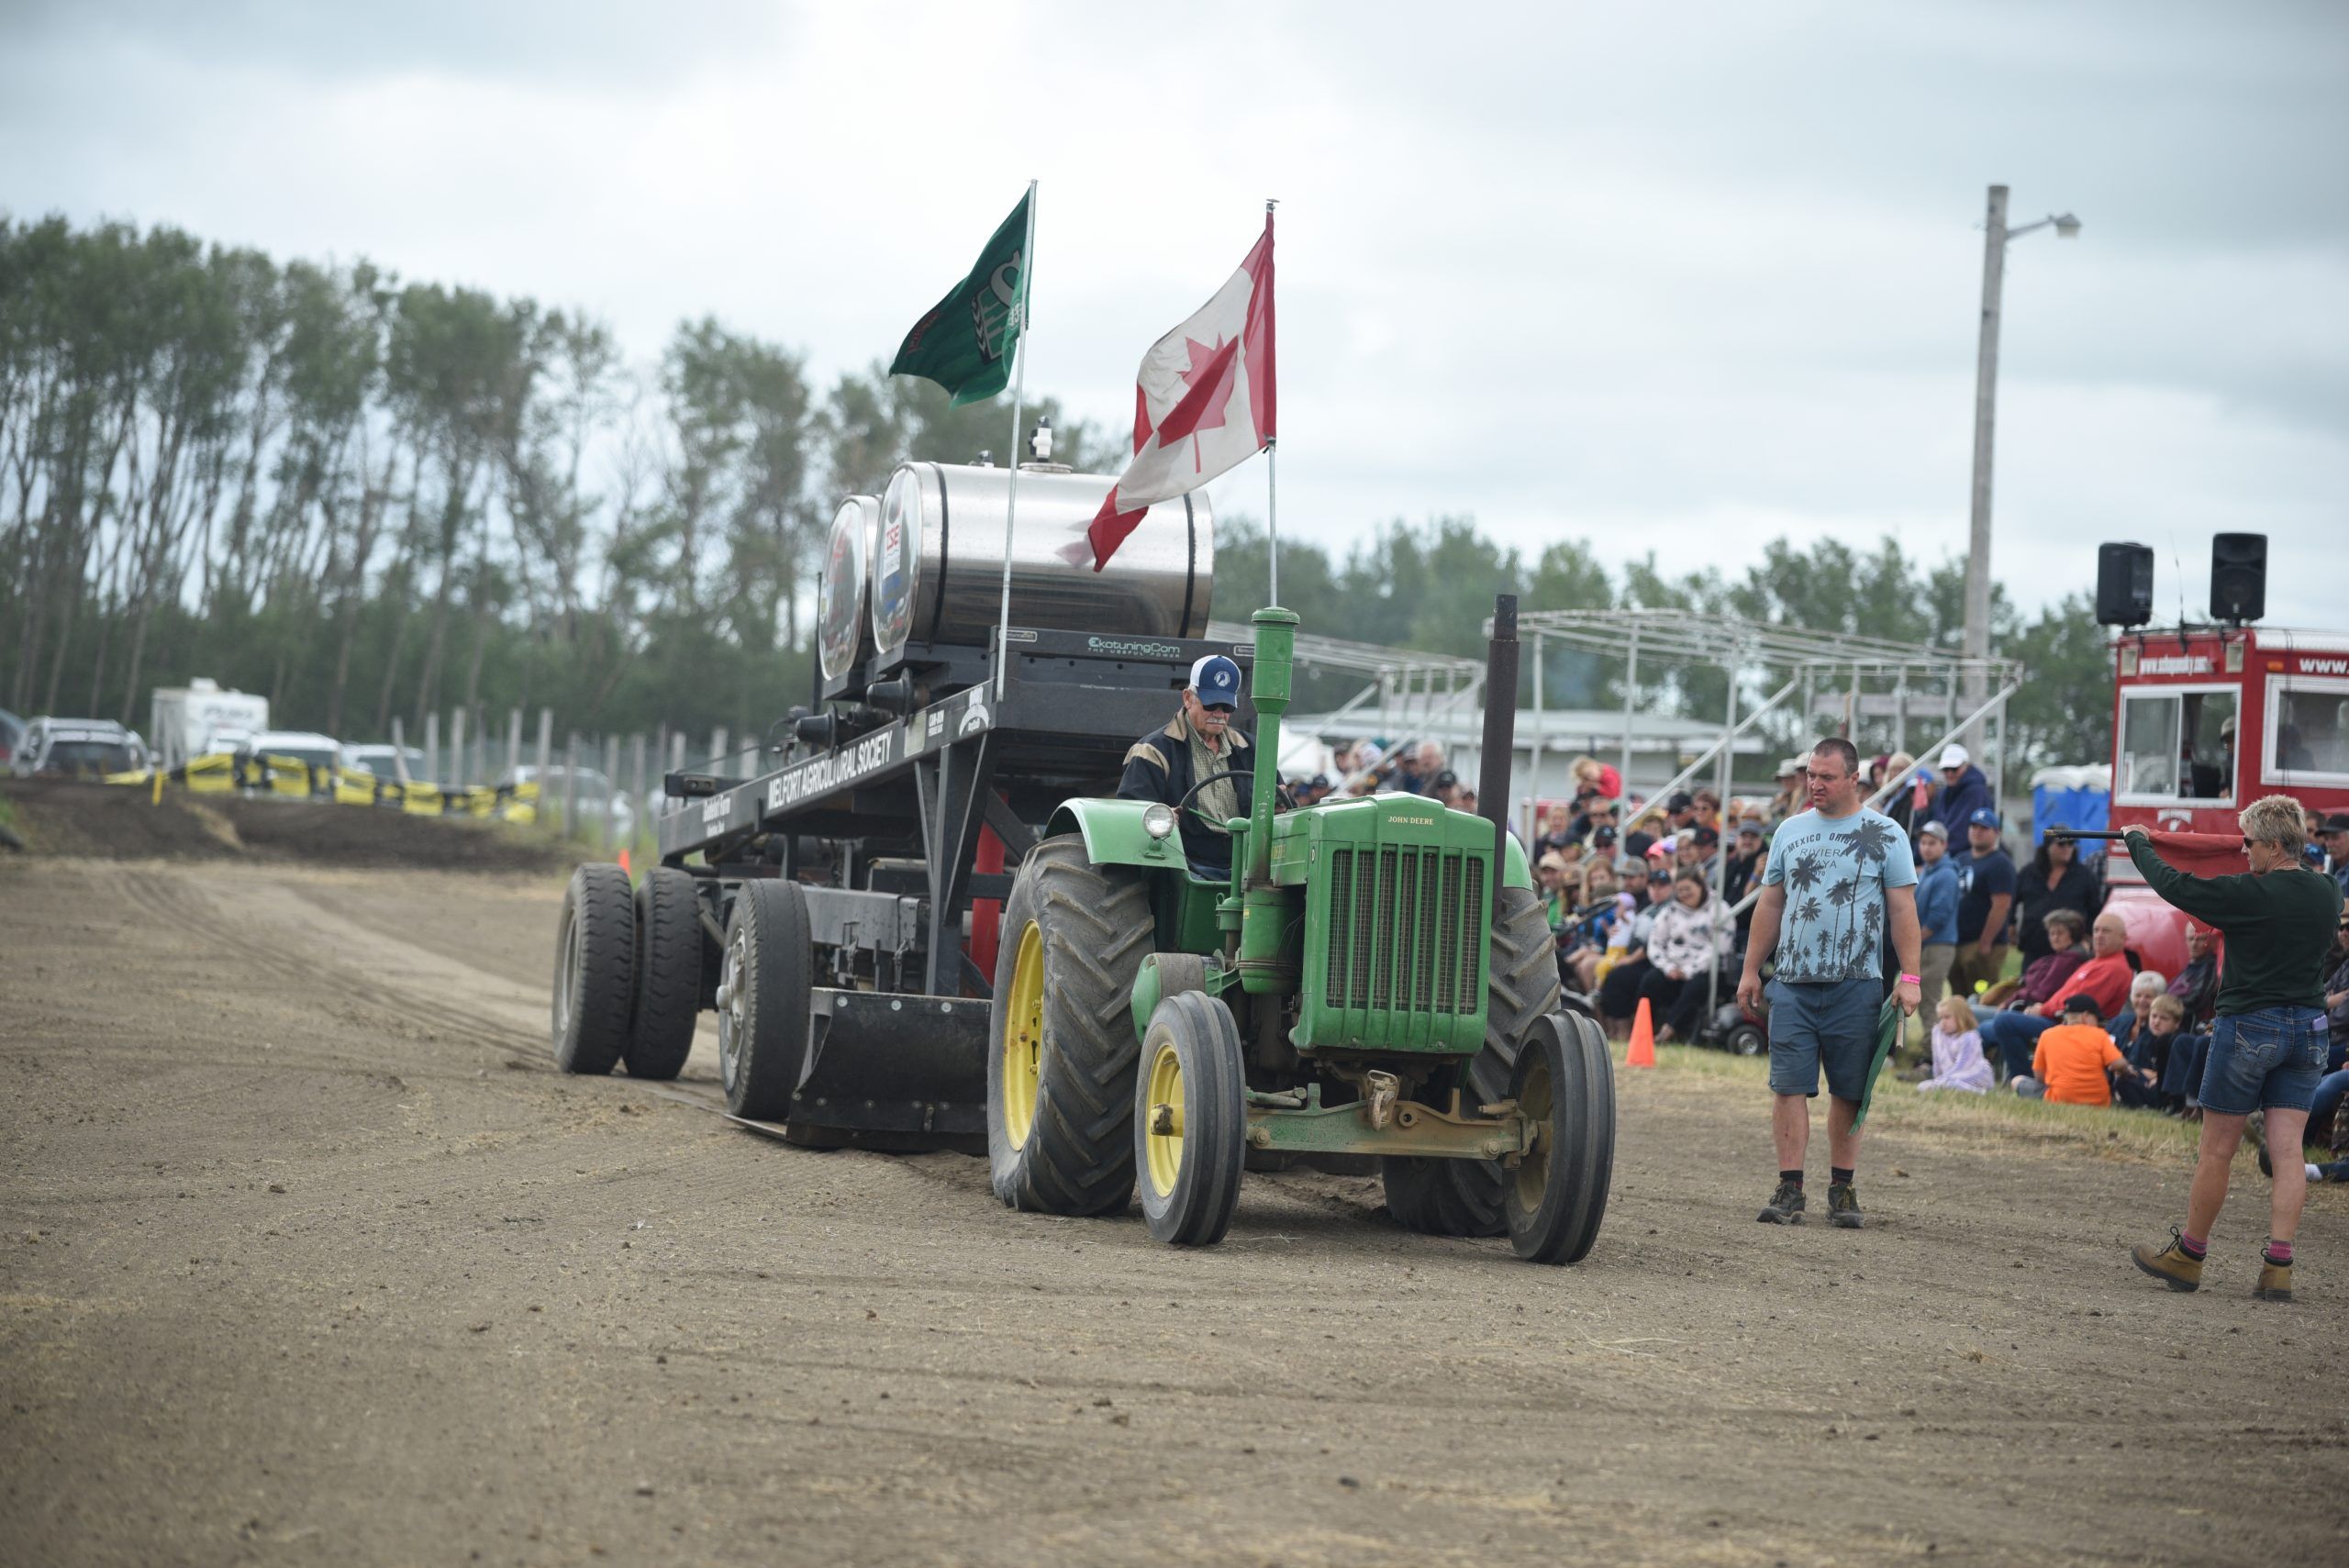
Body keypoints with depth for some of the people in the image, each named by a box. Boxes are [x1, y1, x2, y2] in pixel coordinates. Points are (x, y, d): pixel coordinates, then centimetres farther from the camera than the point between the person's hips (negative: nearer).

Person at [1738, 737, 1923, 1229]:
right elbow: (1769, 905, 16)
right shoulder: (1791, 831, 12)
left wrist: (1909, 976, -7)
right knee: (1789, 1086, -4)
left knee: (1848, 1092, 3)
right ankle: (1790, 1189, -2)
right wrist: (1751, 970, 13)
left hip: (1854, 985, -2)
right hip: (1792, 983, 3)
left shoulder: (1884, 834, 2)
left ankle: (1842, 1189, 11)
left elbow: (1902, 908, 0)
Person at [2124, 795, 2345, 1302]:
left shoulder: (2248, 894, -16)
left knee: (2217, 1151, 5)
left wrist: (2139, 844, 9)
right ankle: (2278, 1269, -5)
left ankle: (2187, 1256, 17)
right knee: (2287, 1150, 2)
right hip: (2308, 1028, 6)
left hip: (2249, 1027, -6)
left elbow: (2175, 886, -6)